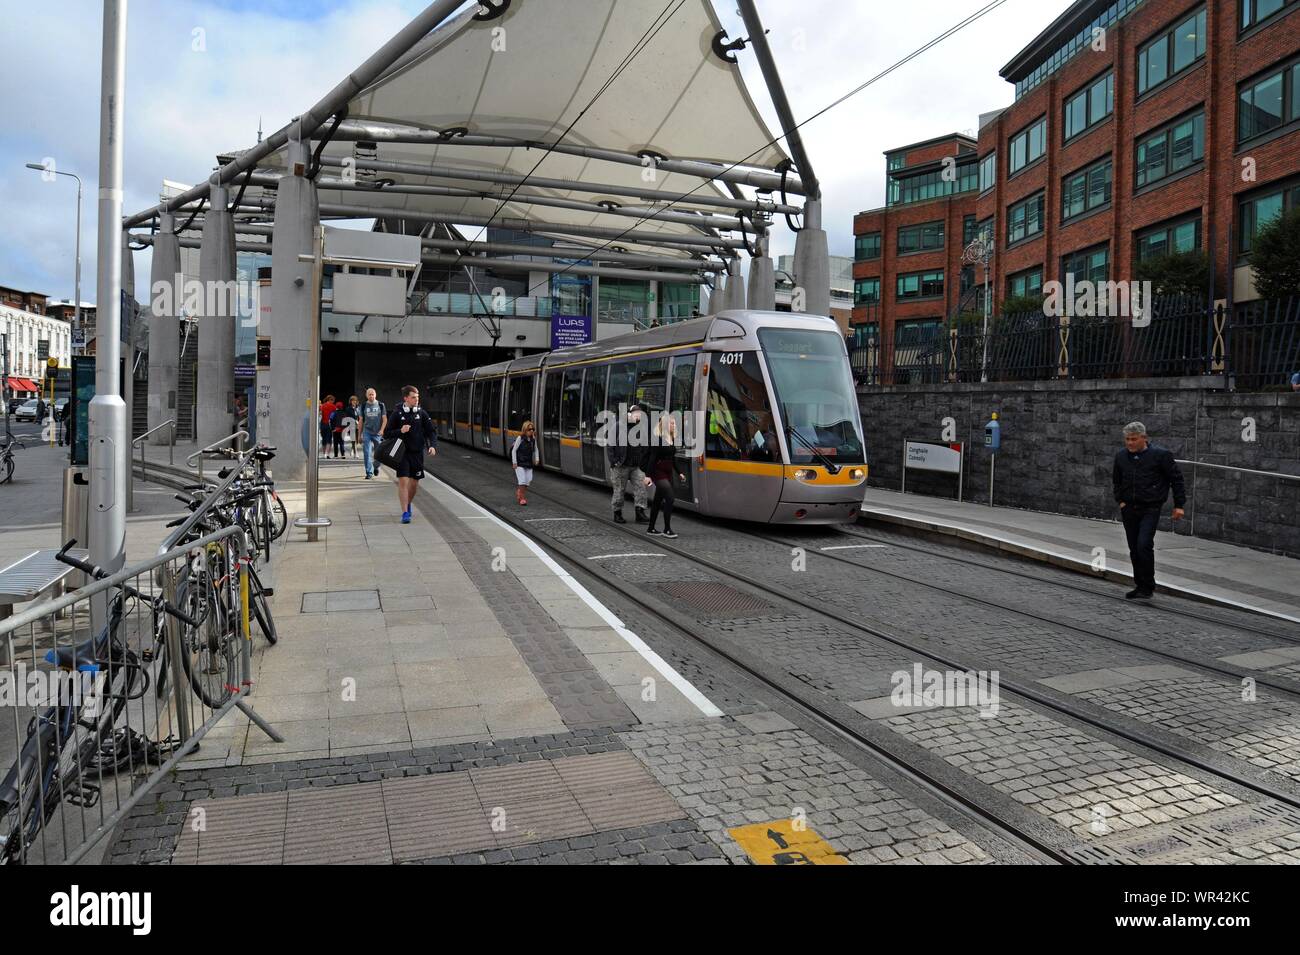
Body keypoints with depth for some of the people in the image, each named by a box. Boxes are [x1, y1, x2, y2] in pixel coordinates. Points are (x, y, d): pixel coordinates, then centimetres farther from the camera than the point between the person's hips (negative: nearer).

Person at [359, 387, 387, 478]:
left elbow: (385, 419, 2)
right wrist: (360, 434, 9)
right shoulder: (364, 406, 6)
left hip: (378, 433, 0)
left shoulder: (380, 405, 2)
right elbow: (361, 420, 11)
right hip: (367, 432, 0)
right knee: (366, 453, -7)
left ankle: (376, 467, 32)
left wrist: (382, 430, -12)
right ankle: (369, 472, -3)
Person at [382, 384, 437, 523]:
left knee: (414, 483, 10)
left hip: (417, 453, 2)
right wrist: (400, 431, -17)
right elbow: (387, 434, 1)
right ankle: (405, 513, -7)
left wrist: (432, 445, -13)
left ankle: (408, 504, 37)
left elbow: (431, 431, 4)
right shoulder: (397, 414, -3)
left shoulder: (422, 413, 2)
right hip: (402, 453, -2)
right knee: (403, 481, -11)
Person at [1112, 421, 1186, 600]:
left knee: (1144, 545, -16)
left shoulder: (1160, 455, -7)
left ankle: (1147, 588, -7)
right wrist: (1120, 500, 10)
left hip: (1150, 509, -5)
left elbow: (1176, 479, -1)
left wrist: (1179, 505, -2)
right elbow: (1116, 481, 23)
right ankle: (1140, 585, 21)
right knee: (1134, 549, 9)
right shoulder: (1121, 457, 7)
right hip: (1129, 509, 5)